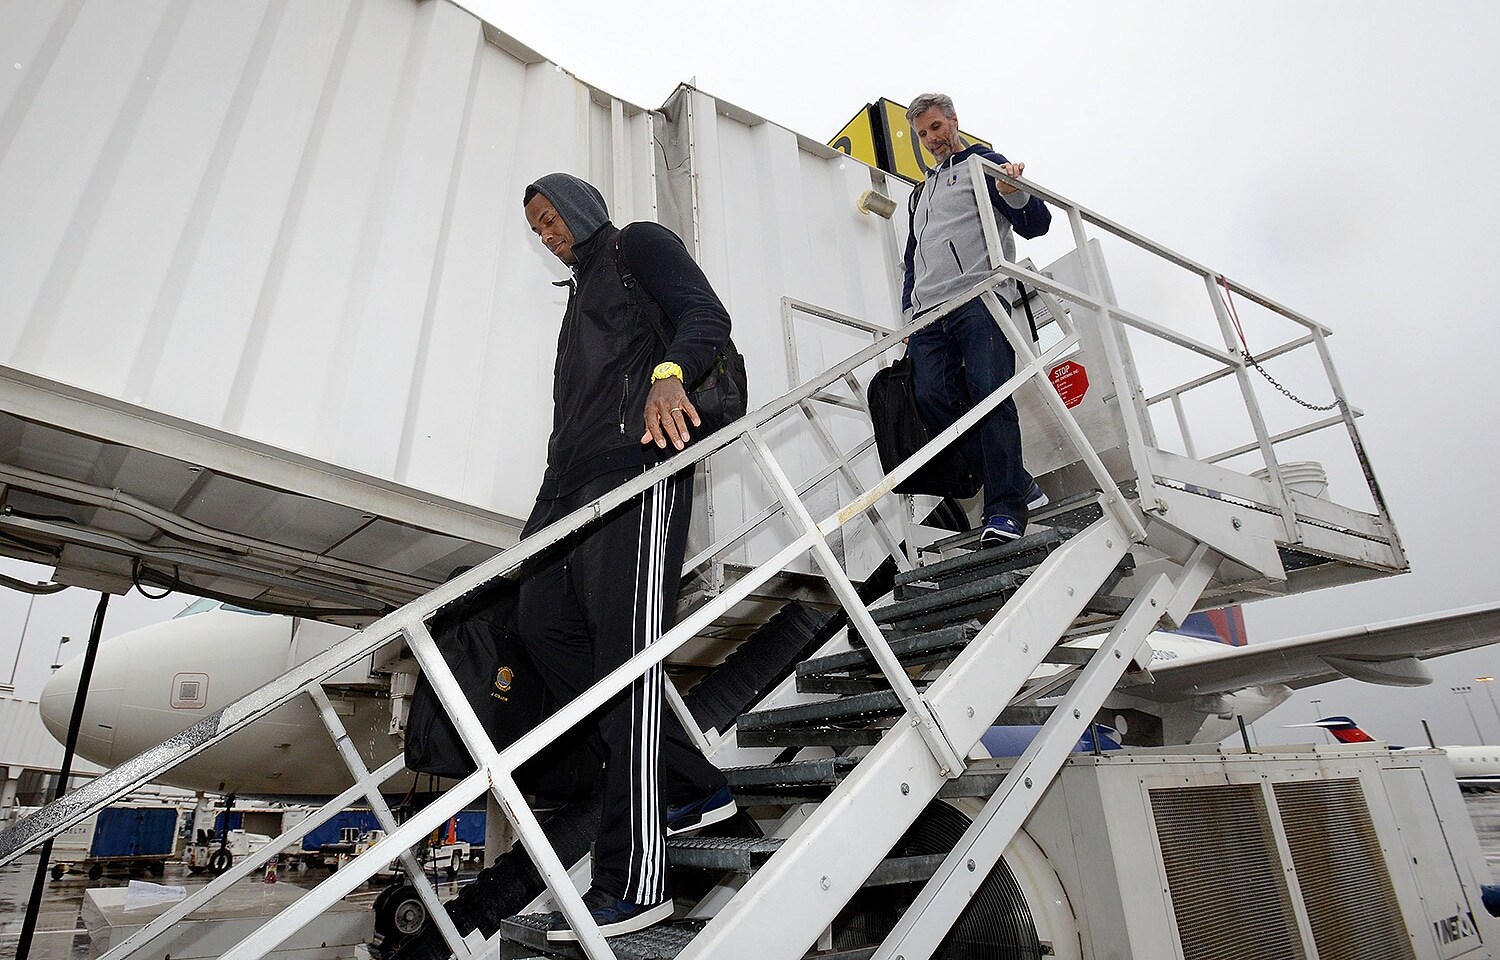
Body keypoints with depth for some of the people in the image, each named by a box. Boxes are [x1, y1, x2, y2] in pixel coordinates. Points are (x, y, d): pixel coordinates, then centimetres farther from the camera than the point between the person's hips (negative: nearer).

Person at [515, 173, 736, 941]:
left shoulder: (639, 245, 11)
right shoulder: (581, 292, 35)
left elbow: (706, 315, -8)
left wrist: (667, 373, -30)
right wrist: (551, 498, 24)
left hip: (636, 462, -9)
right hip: (574, 478, 10)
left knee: (623, 650, -17)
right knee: (546, 624, -1)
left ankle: (633, 882, -14)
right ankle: (692, 789, 7)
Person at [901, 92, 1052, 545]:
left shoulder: (983, 163, 13)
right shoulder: (922, 191, 33)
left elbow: (1036, 225, 2)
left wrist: (1015, 193, -18)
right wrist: (908, 310, 22)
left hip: (978, 297, -6)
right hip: (929, 312, 6)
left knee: (989, 393, -19)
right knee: (932, 397, -12)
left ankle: (1005, 507, -16)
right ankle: (1018, 485, -4)